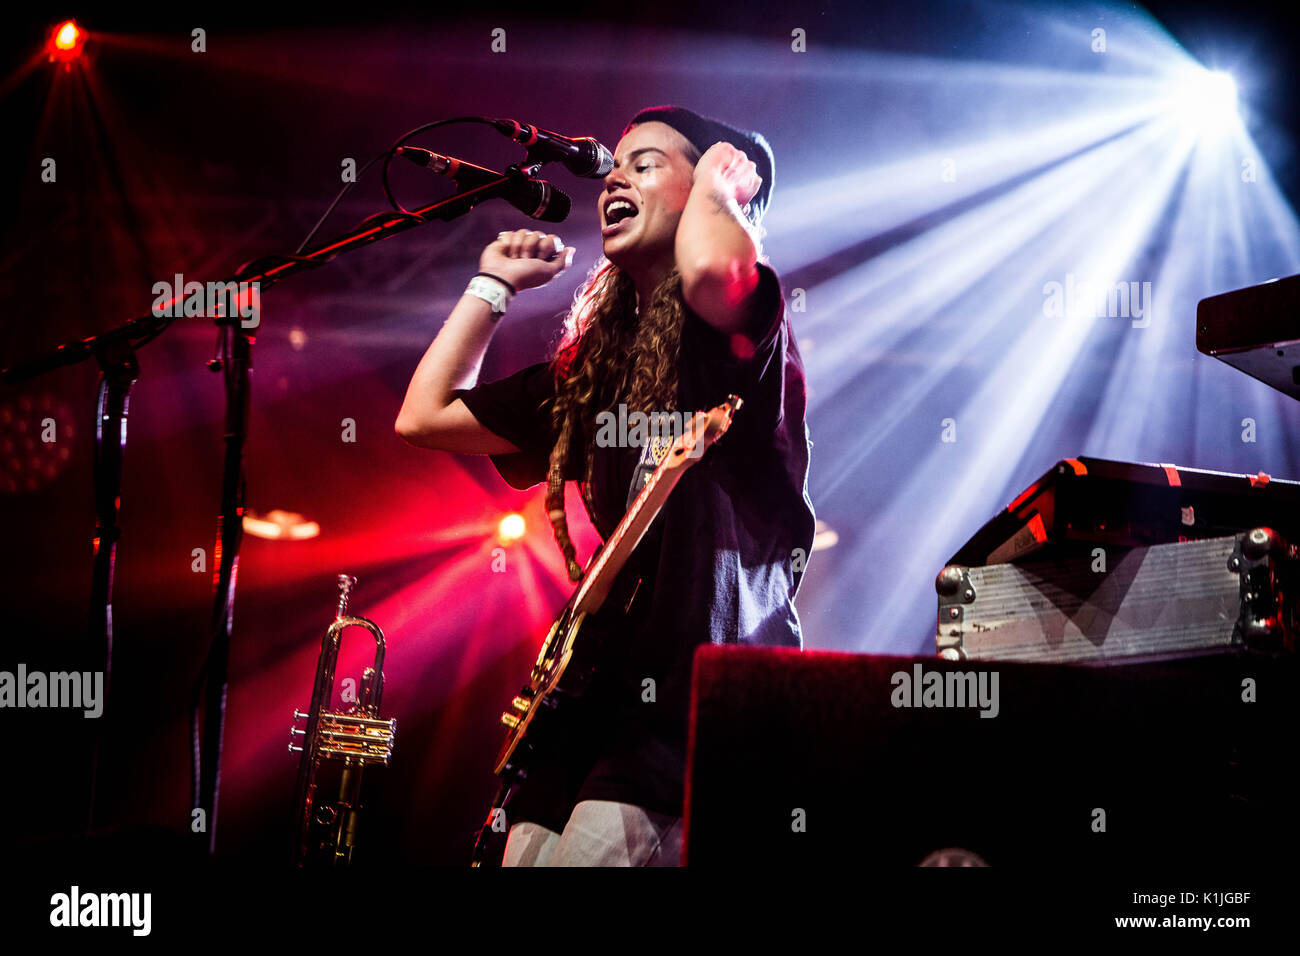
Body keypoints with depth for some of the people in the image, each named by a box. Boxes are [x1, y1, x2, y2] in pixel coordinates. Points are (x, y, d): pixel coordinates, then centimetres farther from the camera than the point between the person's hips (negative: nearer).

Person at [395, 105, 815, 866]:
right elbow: (425, 415, 20)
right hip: (601, 697, 7)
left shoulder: (731, 336, -3)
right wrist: (497, 283, 22)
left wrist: (717, 180, -6)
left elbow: (710, 269, -28)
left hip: (705, 696, -7)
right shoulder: (595, 367, 17)